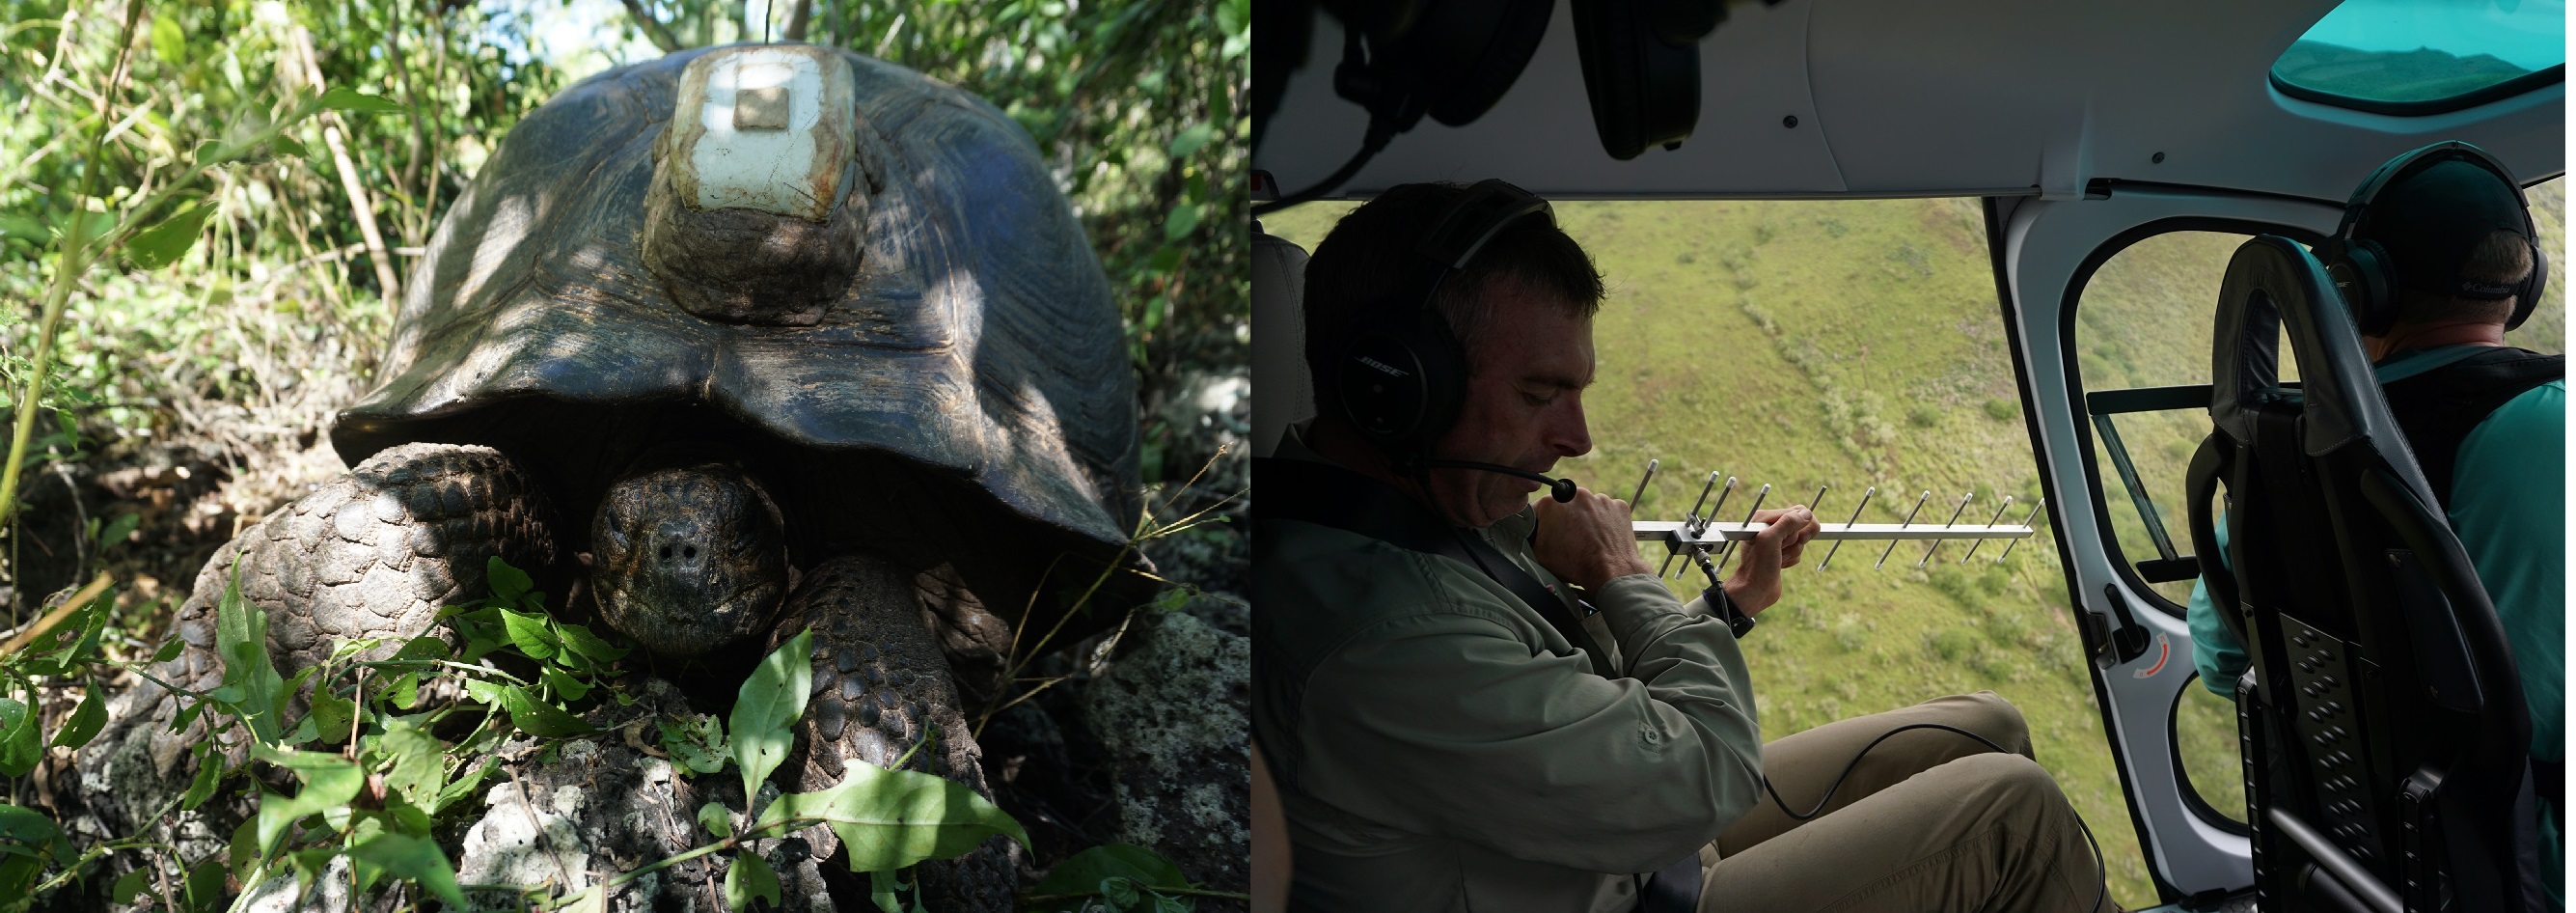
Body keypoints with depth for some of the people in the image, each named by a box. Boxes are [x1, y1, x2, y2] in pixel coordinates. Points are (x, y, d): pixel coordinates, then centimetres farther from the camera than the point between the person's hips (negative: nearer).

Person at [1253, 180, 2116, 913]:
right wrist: (1620, 576, -13)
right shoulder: (1381, 638, -36)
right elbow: (1703, 773, -27)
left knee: (1988, 732, 13)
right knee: (2012, 812, -7)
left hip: (1634, 843, 9)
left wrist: (1729, 602, 7)